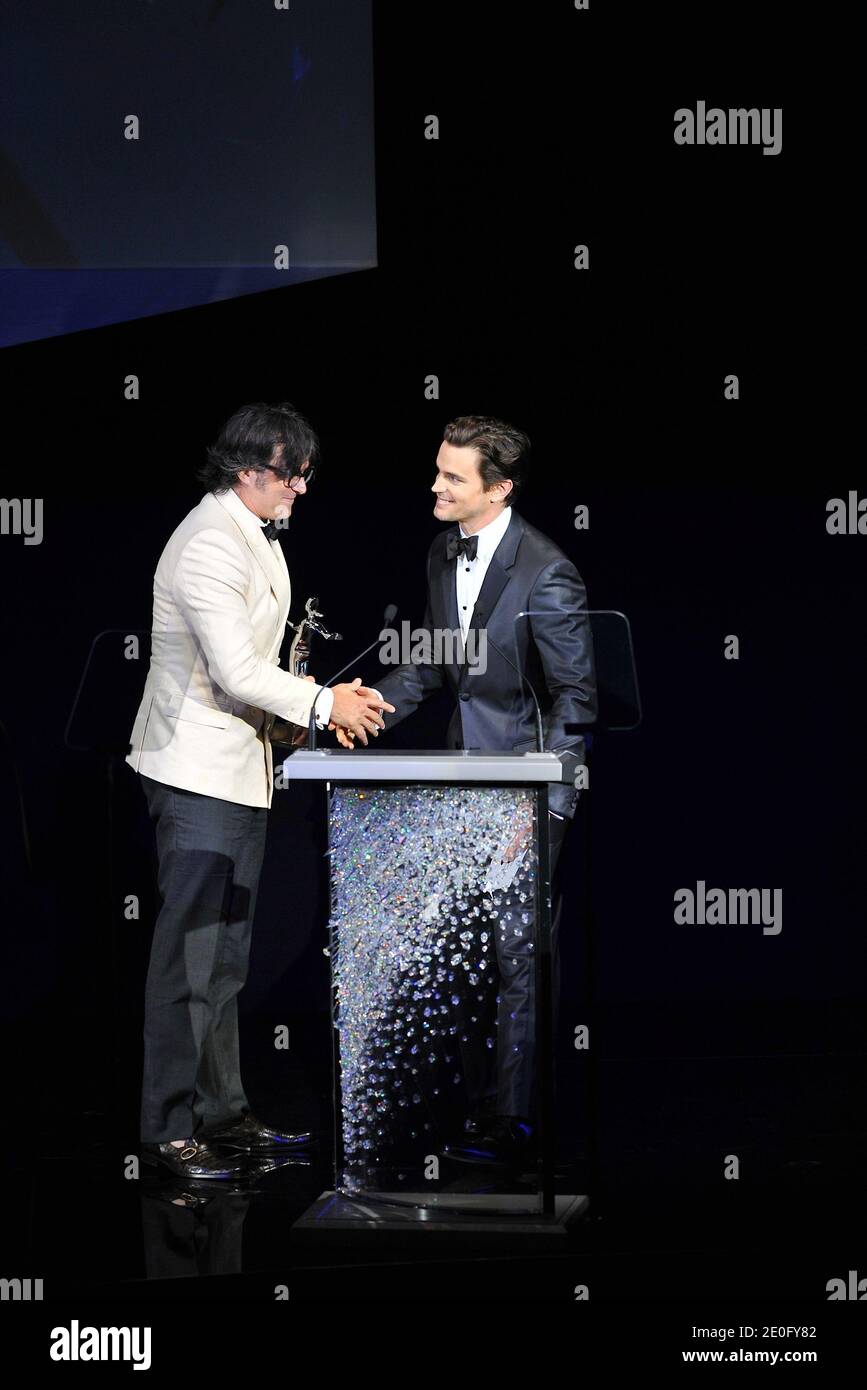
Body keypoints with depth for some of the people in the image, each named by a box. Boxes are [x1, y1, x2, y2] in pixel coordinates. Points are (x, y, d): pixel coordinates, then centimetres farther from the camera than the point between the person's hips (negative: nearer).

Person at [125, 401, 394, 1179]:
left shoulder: (258, 537, 14)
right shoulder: (211, 545, -19)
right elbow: (236, 670, -23)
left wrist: (314, 703, 9)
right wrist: (324, 705, -13)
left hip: (240, 767, 11)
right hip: (199, 772, -11)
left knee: (226, 954, 15)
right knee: (189, 955, -8)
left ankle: (223, 1112, 22)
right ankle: (169, 1130, -5)